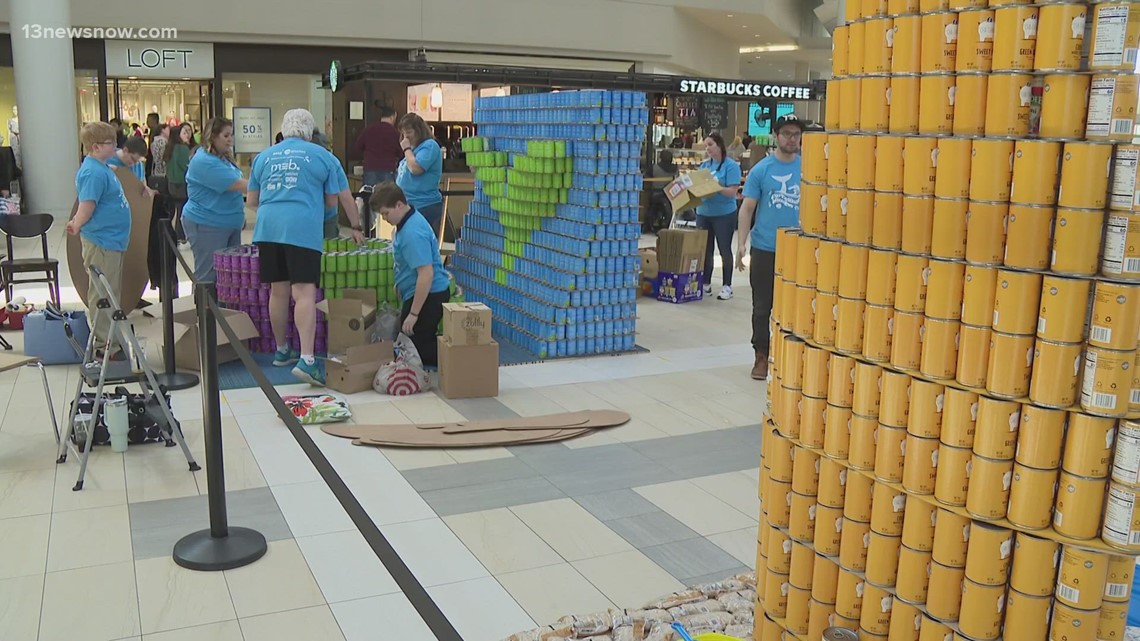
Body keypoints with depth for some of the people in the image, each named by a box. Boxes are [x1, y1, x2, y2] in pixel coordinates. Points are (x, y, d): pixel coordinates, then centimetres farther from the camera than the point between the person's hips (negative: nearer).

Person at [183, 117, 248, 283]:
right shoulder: (204, 161, -19)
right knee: (209, 277, -3)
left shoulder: (224, 157, 11)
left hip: (230, 224, 9)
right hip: (207, 226, -9)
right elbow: (237, 185, -24)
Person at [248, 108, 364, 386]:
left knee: (278, 291, 14)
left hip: (268, 228, 4)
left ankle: (281, 351, 27)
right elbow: (343, 197, 12)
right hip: (303, 230, -4)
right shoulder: (321, 155, 9)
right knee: (305, 293, -10)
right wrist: (356, 227, 27)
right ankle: (306, 360, -21)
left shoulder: (263, 156, 18)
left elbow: (251, 200, 23)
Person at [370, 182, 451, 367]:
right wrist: (400, 284, 28)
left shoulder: (413, 233, -26)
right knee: (422, 343, 16)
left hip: (428, 295, -11)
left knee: (413, 349, -5)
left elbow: (426, 274, -30)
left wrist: (413, 314, -26)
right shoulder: (409, 221, 7)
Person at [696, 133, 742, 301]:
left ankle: (727, 286, 12)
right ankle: (706, 283, 23)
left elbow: (732, 191, -14)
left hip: (724, 214, -6)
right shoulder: (704, 165, 10)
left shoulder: (731, 166, -8)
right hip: (703, 213, 6)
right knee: (705, 249, 12)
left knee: (725, 250, 4)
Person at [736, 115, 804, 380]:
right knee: (762, 307, 5)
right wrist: (741, 244, -9)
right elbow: (747, 208, -1)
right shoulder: (761, 169, -1)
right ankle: (762, 356, 16)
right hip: (765, 249, -1)